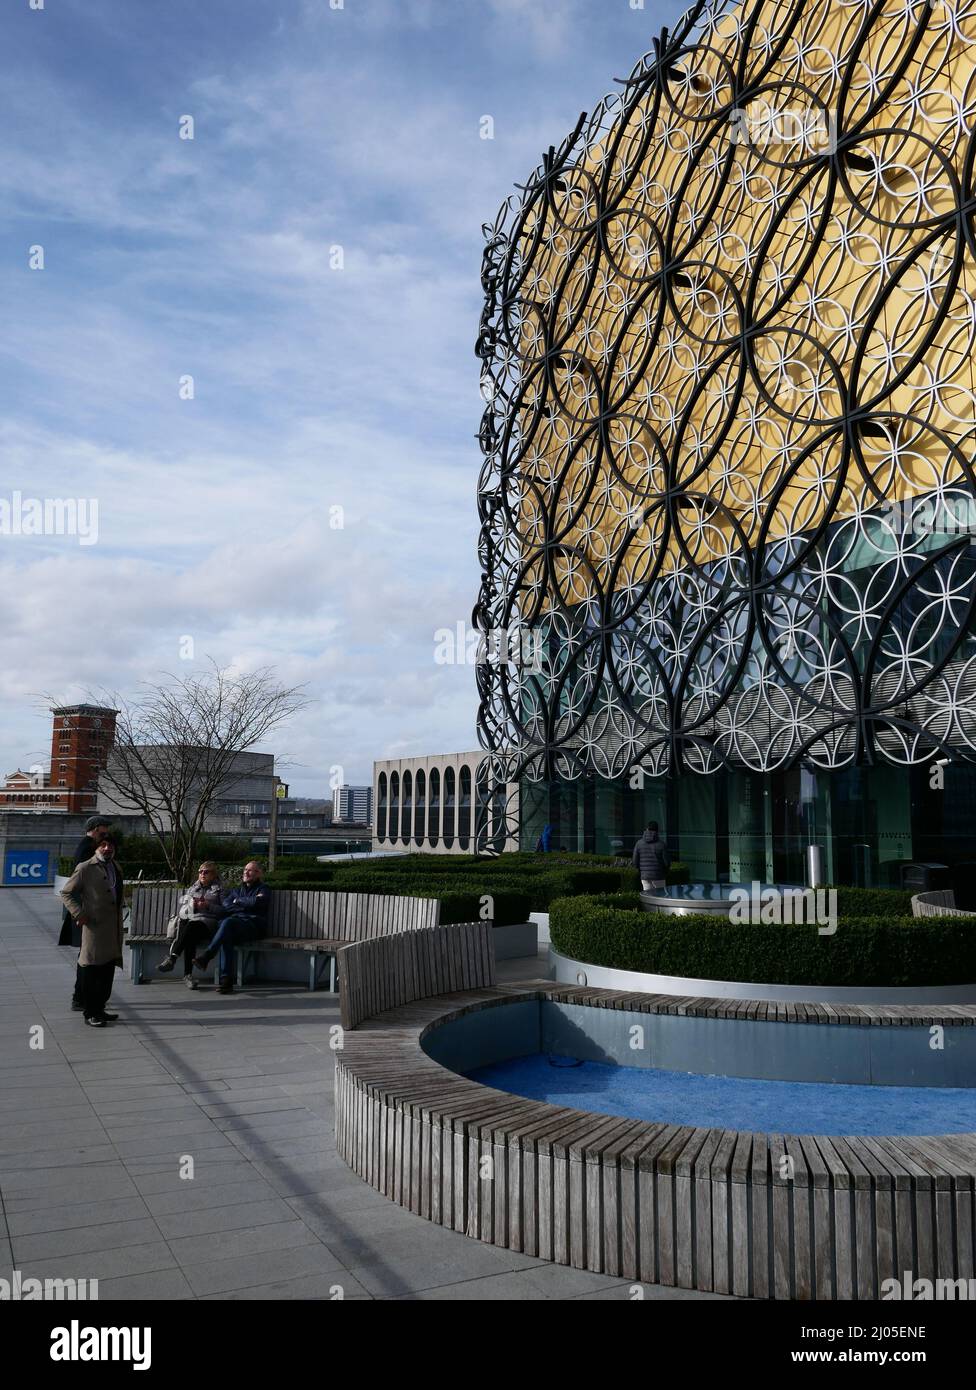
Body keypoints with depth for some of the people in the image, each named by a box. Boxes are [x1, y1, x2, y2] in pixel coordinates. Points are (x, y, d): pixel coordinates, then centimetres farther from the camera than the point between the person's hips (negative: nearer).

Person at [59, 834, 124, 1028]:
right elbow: (66, 893, -3)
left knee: (108, 968, 11)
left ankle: (99, 1008, 22)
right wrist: (79, 914, -13)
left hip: (114, 928, 7)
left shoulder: (116, 868, 16)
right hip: (94, 925, -7)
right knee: (91, 969, -2)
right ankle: (90, 1013, 5)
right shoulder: (85, 869, -6)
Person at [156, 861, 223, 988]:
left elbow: (224, 910, 5)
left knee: (191, 926, -39)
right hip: (187, 919, 3)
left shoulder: (219, 889, 20)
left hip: (206, 921, -3)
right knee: (189, 938, -35)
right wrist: (191, 905, 0)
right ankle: (187, 974, -44)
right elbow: (181, 908, 22)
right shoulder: (192, 888, 32)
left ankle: (171, 958, -48)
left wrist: (208, 906, -9)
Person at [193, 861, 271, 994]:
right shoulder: (237, 889, 31)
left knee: (227, 922, -35)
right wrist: (244, 907, 0)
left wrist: (238, 901, 6)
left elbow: (256, 901, -8)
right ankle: (226, 980, -40)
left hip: (254, 925, -4)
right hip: (235, 922, 4)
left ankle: (206, 956, -37)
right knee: (226, 936, -33)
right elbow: (225, 904, 12)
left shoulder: (263, 889, 15)